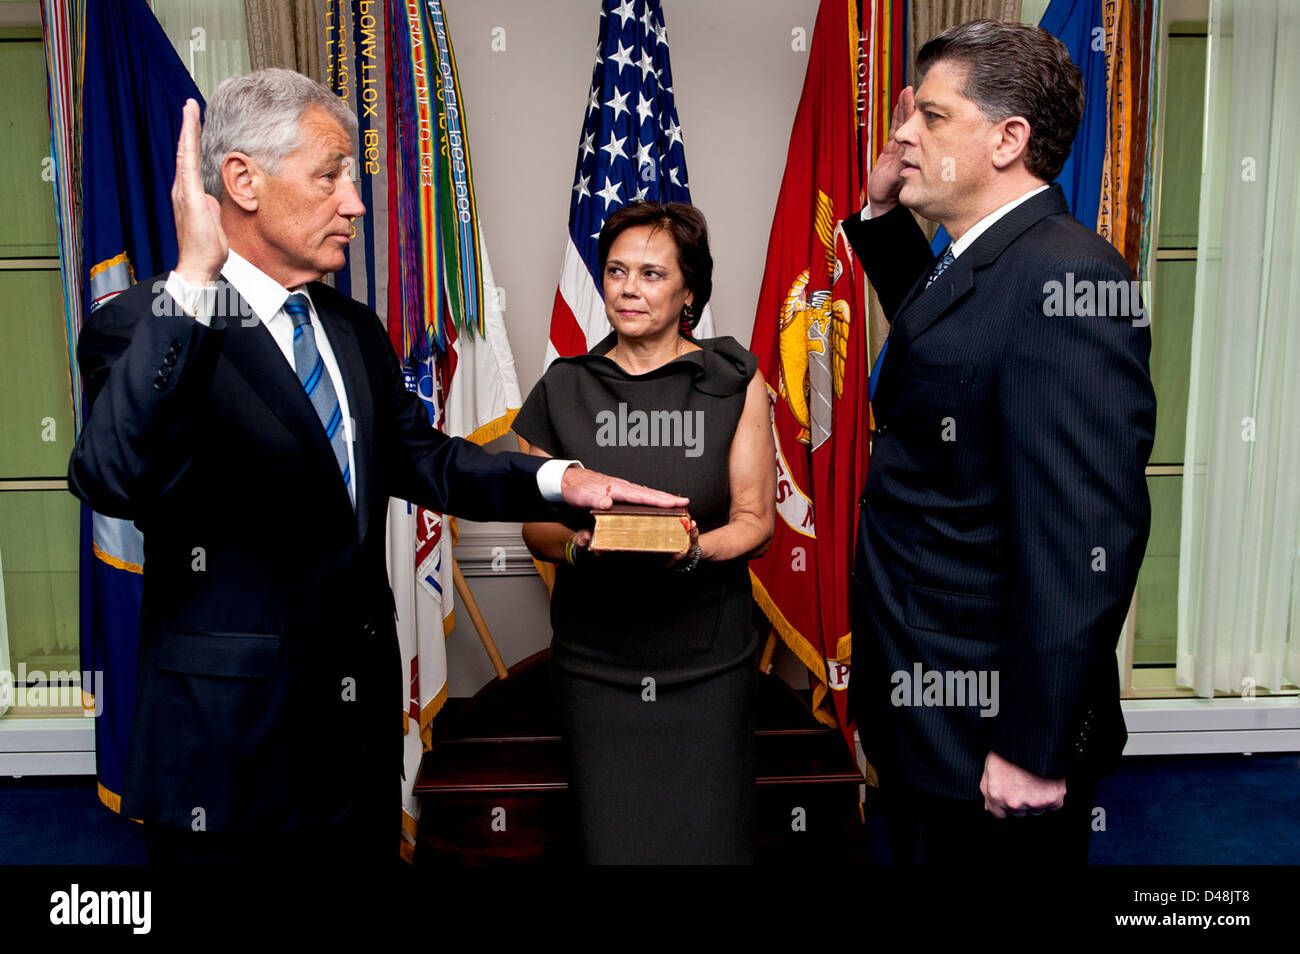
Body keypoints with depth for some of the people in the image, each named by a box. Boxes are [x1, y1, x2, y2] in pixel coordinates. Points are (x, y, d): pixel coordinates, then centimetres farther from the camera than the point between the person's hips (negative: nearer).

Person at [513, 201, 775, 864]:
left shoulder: (735, 381, 1)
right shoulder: (563, 388, 5)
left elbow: (755, 520, 1)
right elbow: (535, 526, 8)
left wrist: (695, 548, -19)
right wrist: (576, 543, -14)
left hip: (708, 661, -1)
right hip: (595, 663, 1)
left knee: (708, 839, 7)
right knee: (608, 839, 8)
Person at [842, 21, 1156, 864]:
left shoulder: (1065, 280, -24)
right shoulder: (973, 261, 7)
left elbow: (1085, 538, -28)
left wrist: (1034, 750, -23)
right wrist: (883, 212, 16)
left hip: (988, 736, -9)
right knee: (921, 848, 25)